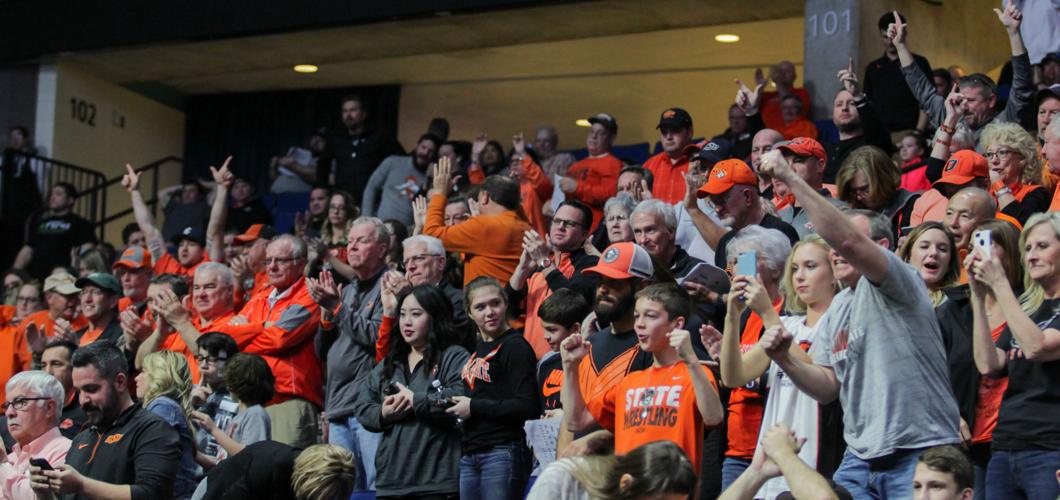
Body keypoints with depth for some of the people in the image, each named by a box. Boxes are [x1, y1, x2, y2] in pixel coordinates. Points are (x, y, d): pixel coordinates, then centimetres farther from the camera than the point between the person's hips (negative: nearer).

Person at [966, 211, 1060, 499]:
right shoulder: (1026, 308, 18)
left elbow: (1036, 347, -19)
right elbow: (988, 364, 7)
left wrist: (999, 283, -15)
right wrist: (979, 296, 1)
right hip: (1004, 450, 7)